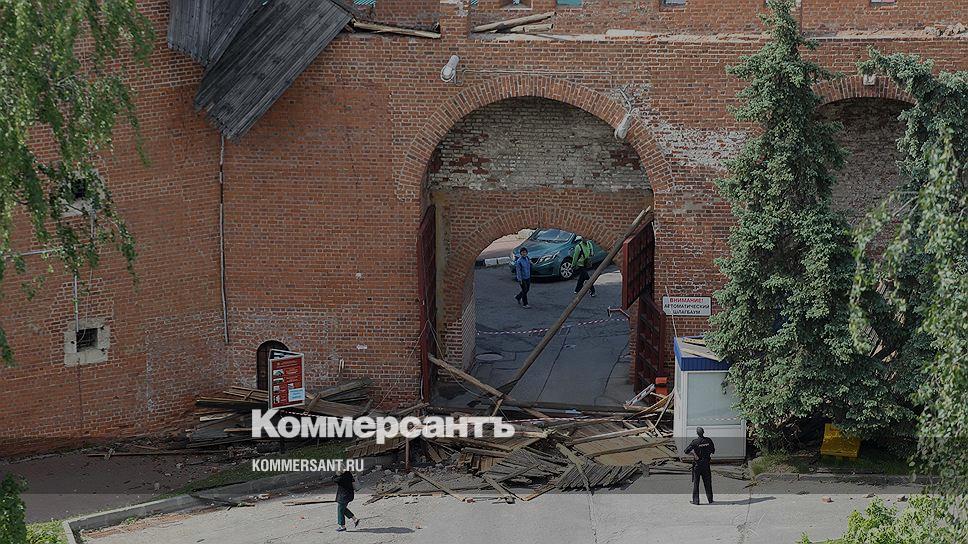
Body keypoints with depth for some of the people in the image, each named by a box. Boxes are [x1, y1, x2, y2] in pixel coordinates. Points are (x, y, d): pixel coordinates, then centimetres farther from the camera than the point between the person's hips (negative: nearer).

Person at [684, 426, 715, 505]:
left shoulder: (695, 442, -13)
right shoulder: (709, 440, -2)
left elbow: (686, 451, -16)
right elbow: (713, 451, 11)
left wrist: (693, 452, -3)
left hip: (697, 464, -3)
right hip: (706, 463, 3)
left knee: (695, 483, 4)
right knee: (707, 482, 13)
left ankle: (696, 500, 3)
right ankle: (710, 499, 19)